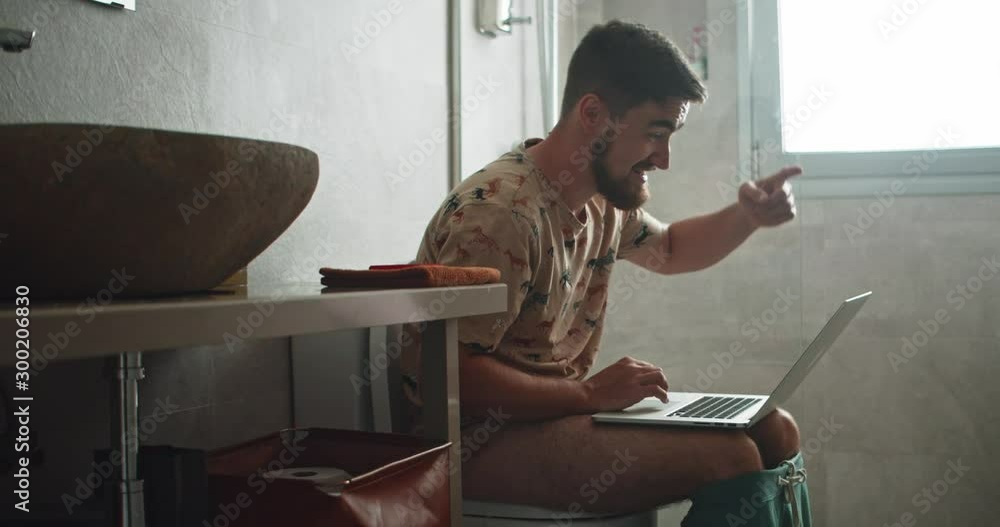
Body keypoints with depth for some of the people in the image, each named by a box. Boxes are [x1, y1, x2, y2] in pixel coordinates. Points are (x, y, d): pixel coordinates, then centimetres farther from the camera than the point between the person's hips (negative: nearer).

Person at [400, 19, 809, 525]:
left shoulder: (605, 199, 5)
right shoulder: (499, 212, -24)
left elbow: (669, 250, 26)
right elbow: (452, 374, -27)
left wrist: (747, 217, 7)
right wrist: (590, 394, -23)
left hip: (554, 410, 9)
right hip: (482, 440, -9)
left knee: (775, 431, 3)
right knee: (731, 459, -22)